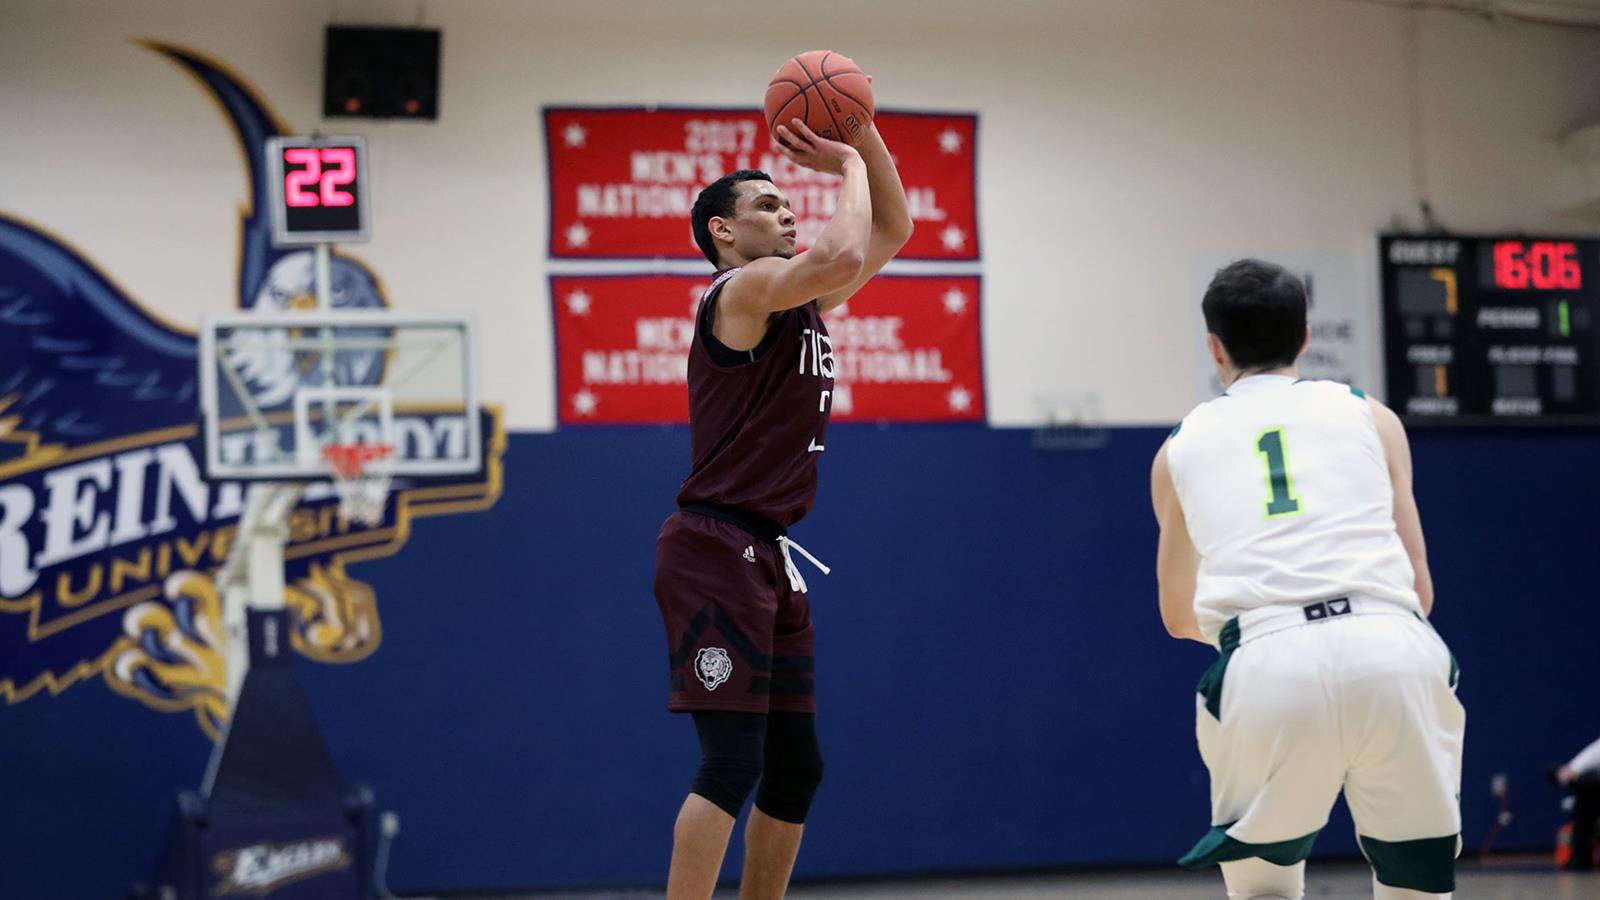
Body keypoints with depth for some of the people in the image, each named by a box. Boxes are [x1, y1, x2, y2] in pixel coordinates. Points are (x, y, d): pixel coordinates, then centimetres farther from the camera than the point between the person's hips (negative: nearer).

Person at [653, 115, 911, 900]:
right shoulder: (747, 289, -9)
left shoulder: (802, 300, 17)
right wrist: (851, 167, -10)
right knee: (732, 763, -15)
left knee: (795, 767, 11)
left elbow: (891, 232, 24)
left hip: (770, 555, 10)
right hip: (715, 549, -10)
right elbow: (845, 255, -27)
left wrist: (865, 139, 9)